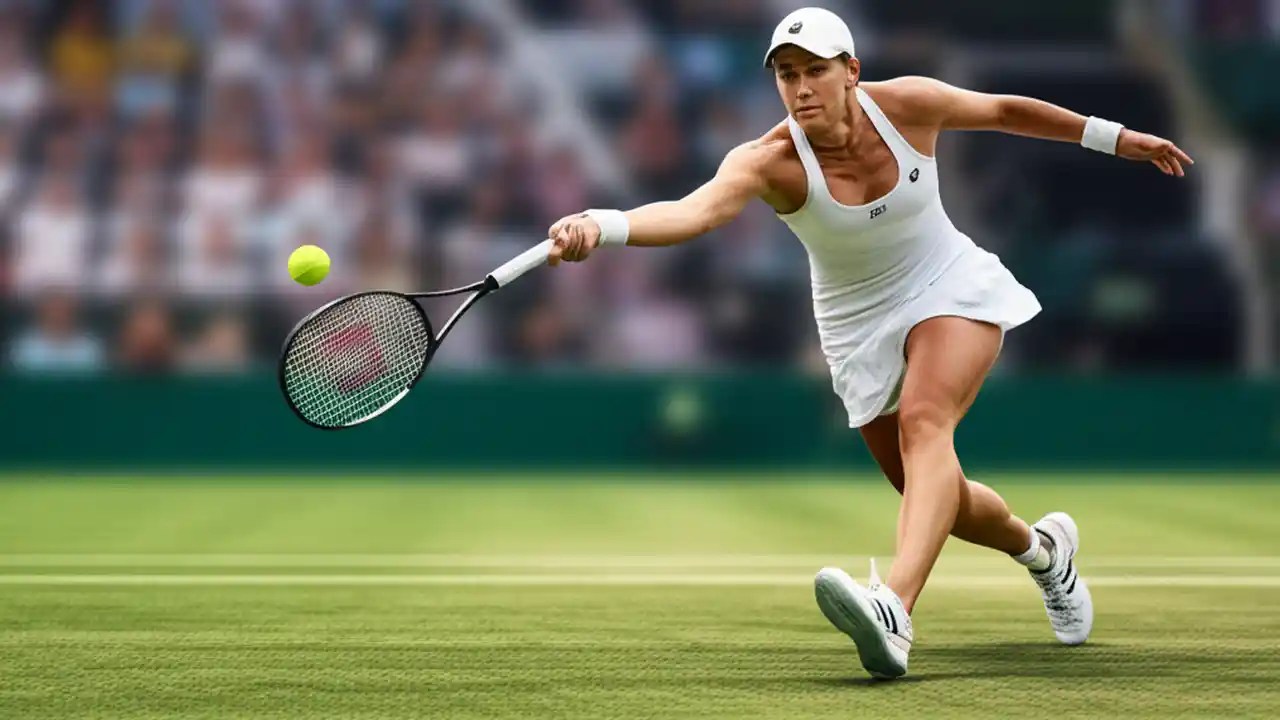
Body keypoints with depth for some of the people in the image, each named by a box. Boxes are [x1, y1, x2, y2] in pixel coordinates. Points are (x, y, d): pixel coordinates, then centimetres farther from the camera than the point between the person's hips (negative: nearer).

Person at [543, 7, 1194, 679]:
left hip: (950, 289, -2)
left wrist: (1116, 137, 10)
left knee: (923, 421, -30)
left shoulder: (907, 104, -18)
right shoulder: (768, 162, -25)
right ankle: (1042, 547, 43)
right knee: (934, 497, 9)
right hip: (860, 326, 2)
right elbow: (693, 210, -45)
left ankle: (894, 610, -51)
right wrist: (600, 226, -65)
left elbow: (1006, 110, 1)